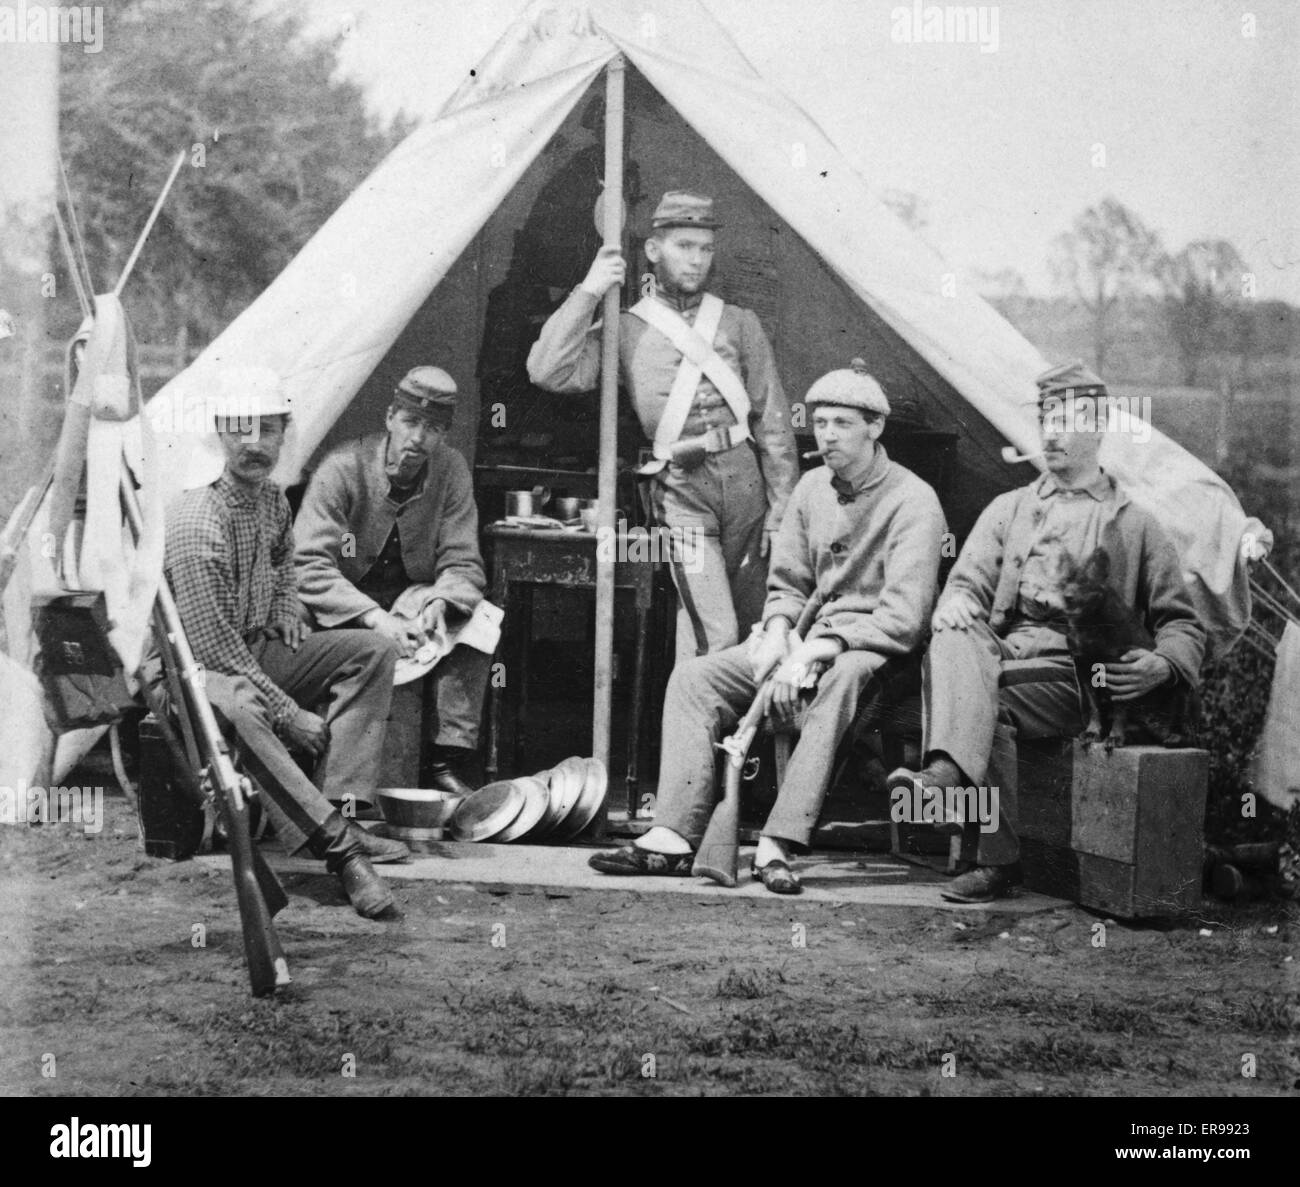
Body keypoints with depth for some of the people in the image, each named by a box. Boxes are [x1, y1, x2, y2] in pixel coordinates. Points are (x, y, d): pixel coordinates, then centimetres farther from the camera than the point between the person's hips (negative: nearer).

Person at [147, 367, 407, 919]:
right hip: (187, 667, -9)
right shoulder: (196, 521, -24)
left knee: (373, 651, -5)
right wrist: (291, 715, -23)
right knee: (237, 707, -42)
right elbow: (214, 646, -25)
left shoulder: (273, 501, 2)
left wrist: (286, 612, 8)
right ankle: (338, 843, -42)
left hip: (256, 651, 9)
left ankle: (338, 805, -19)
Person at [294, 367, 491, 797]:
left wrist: (439, 603, -28)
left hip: (412, 600, 4)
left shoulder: (451, 470, -4)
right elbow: (309, 566, -23)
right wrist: (374, 617, -35)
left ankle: (447, 763, -20)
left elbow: (462, 563, -4)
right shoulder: (342, 470, -16)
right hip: (344, 610, -4)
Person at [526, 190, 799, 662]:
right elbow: (548, 371, -7)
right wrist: (589, 291, -6)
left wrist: (781, 507, 3)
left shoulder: (739, 322, 11)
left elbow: (772, 418, 9)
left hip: (744, 477, 3)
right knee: (715, 636, -14)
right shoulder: (627, 331, 7)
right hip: (681, 487, -3)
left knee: (753, 627, 10)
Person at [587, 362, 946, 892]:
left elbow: (903, 618, -20)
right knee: (694, 677, -10)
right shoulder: (812, 487, 11)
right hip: (806, 634, 7)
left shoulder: (913, 501, -12)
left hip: (874, 648, -7)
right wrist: (778, 635, -7)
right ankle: (674, 838, -21)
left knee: (840, 679, -41)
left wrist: (814, 653, -25)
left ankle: (778, 845, -43)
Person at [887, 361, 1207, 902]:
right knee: (950, 642, -34)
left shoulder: (1134, 524, 17)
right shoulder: (1008, 507, 26)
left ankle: (997, 860, -36)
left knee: (988, 706, -33)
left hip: (1074, 674, -2)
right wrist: (956, 600, -14)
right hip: (999, 651, 2)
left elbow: (1182, 623, 16)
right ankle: (945, 771, -55)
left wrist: (1162, 665, -8)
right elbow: (970, 578, 13)